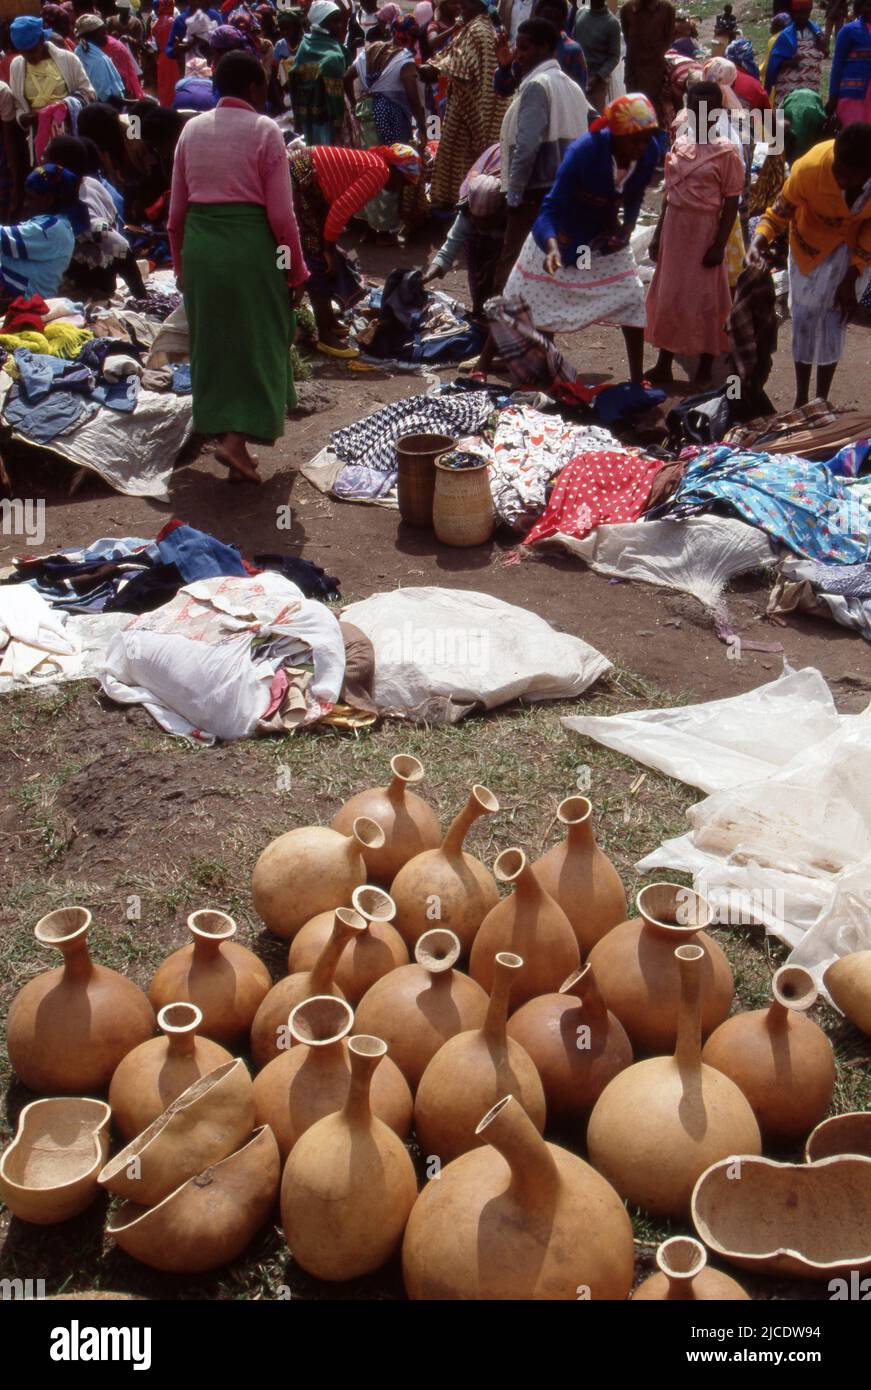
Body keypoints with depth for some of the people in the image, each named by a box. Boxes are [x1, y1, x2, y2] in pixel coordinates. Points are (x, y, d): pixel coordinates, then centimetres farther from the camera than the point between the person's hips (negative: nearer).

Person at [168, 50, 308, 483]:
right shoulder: (264, 130, -5)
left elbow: (177, 208, 11)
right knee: (257, 341, 4)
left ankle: (225, 431, 26)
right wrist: (296, 270, -2)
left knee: (212, 340, 16)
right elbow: (281, 212, -9)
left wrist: (181, 264, 20)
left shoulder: (192, 129, 9)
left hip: (199, 244, 5)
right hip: (250, 242, -5)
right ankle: (237, 440, -7)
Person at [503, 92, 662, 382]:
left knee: (632, 301, -2)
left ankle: (637, 380, 9)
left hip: (605, 235, 5)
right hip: (561, 237, -5)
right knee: (522, 305, 5)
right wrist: (551, 247, -53)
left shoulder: (650, 152, -18)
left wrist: (628, 225, -16)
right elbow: (551, 207, -35)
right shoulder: (584, 152, -33)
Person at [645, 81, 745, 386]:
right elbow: (670, 193, 11)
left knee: (705, 299, 1)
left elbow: (732, 202, -10)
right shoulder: (679, 144, 7)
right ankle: (664, 366, 19)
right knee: (667, 296, 9)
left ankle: (705, 369, 14)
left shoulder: (726, 151, -8)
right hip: (674, 227, 5)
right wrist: (658, 234, 9)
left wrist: (719, 244, -16)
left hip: (705, 232, -5)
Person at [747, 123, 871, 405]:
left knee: (835, 319, 5)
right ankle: (801, 399, 18)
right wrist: (759, 239, -41)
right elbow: (780, 212, -22)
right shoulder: (810, 167, -35)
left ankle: (822, 401, 18)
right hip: (814, 240, 0)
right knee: (805, 317, 4)